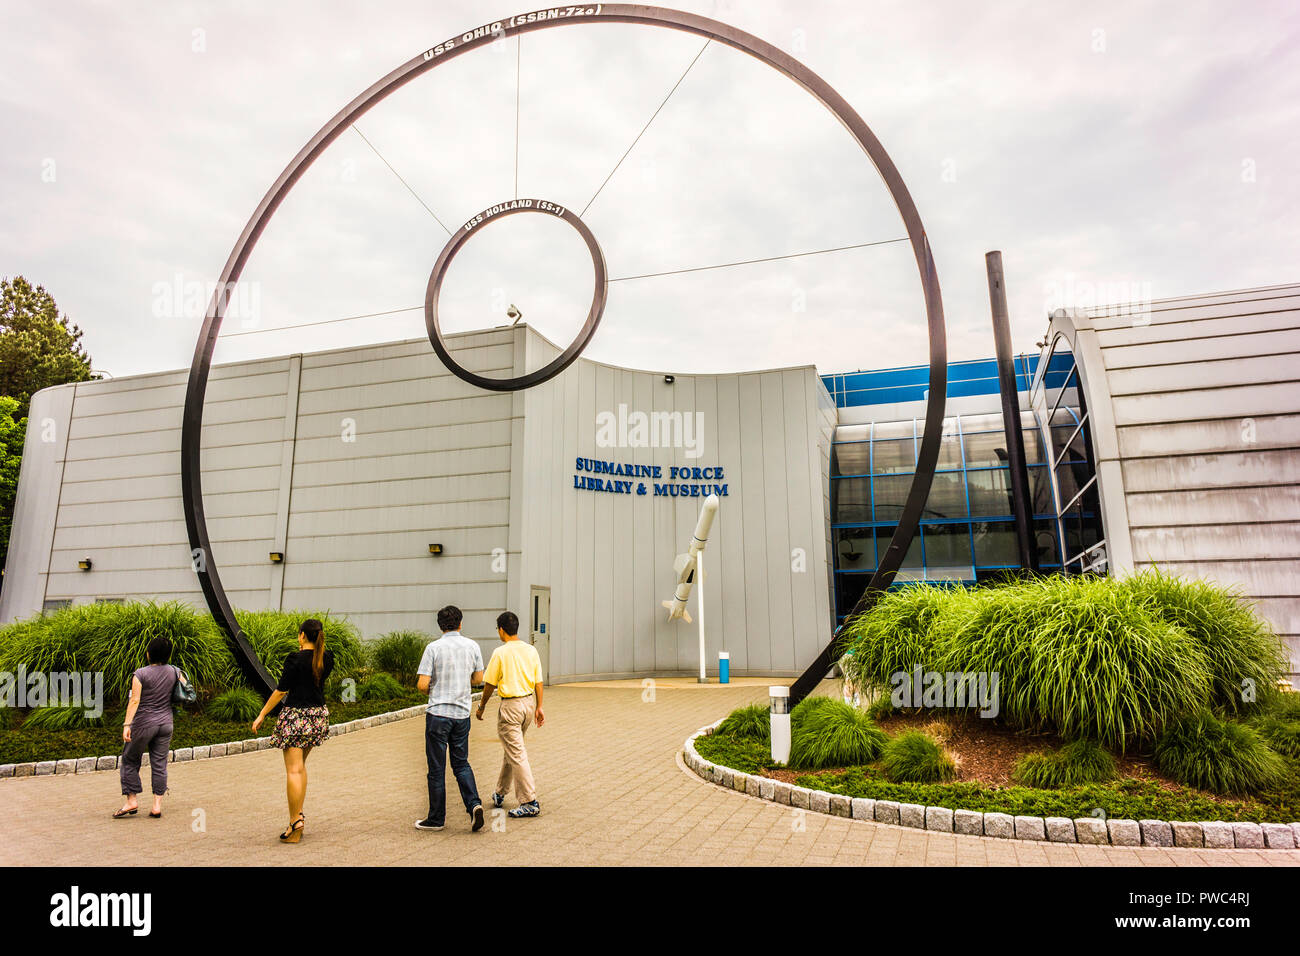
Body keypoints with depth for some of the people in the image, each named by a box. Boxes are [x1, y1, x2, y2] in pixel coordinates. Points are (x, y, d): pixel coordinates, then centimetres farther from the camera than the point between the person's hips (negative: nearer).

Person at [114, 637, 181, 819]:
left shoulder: (140, 674, -11)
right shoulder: (173, 671, 1)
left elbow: (135, 700, -17)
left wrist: (127, 724, -17)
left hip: (144, 723, -4)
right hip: (165, 722, 4)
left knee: (129, 760, 14)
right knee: (159, 763, 7)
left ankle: (132, 800, 14)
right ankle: (157, 805, 6)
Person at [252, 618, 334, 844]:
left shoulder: (295, 658, -13)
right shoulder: (327, 659, 2)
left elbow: (281, 690, -11)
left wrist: (262, 715, -2)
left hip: (295, 715, -6)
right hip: (318, 715, 6)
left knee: (294, 770, -3)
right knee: (300, 766, 20)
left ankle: (295, 823, -4)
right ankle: (299, 815, 22)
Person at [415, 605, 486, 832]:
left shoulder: (434, 648, -10)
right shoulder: (472, 646, 1)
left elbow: (422, 685, -13)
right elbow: (478, 678, 11)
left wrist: (434, 685, 9)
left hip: (438, 713, -3)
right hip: (462, 713, 4)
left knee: (437, 768, 7)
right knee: (461, 763, 16)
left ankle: (437, 818, 17)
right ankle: (474, 804, -3)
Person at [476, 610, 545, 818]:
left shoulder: (500, 653, -13)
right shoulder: (531, 650, 3)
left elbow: (490, 683, -7)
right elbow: (538, 682, 5)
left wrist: (481, 706, 7)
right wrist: (539, 707, 11)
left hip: (511, 706, -7)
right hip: (529, 702, 7)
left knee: (517, 754, -2)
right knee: (510, 749, 21)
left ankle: (530, 803, -2)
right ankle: (500, 793, 35)